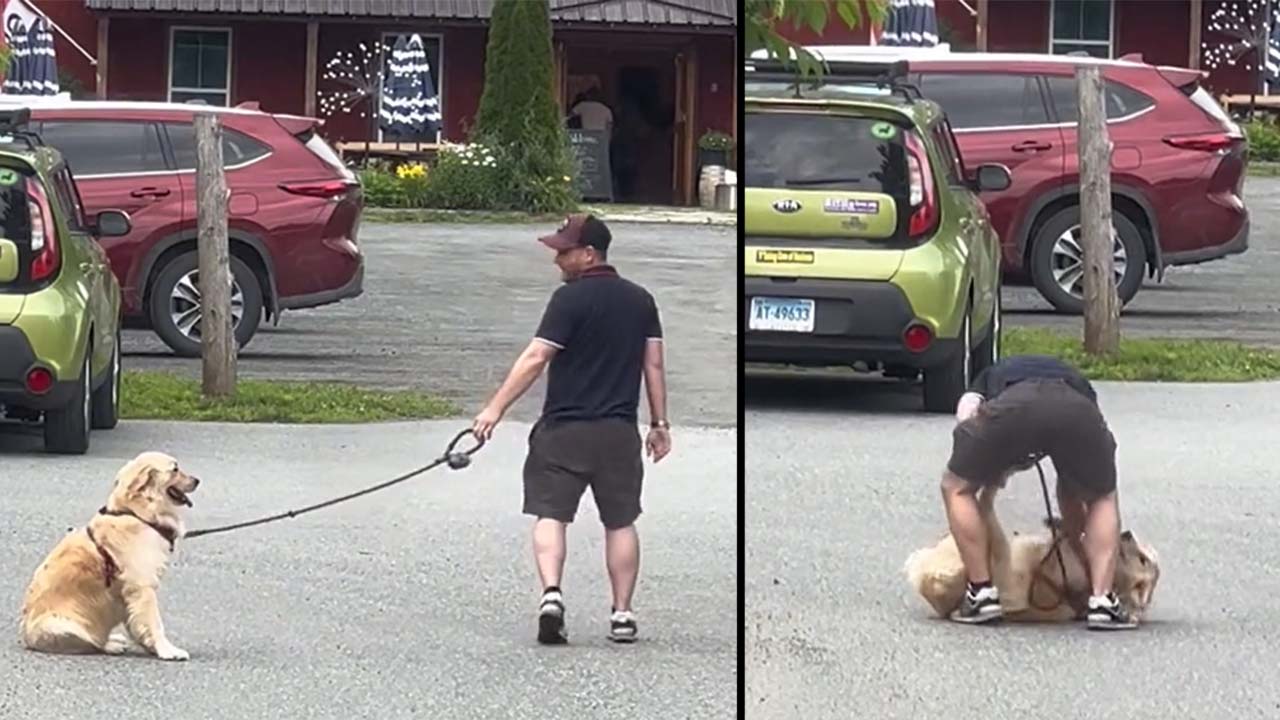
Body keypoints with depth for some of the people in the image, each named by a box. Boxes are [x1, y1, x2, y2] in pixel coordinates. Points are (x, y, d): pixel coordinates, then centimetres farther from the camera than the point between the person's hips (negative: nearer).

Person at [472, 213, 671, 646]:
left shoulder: (570, 298, -10)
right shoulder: (641, 301, 8)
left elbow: (535, 358, -15)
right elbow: (654, 364, 9)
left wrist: (496, 408, -14)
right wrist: (659, 423, 14)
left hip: (565, 428, -4)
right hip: (620, 431, 4)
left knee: (550, 515, 1)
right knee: (620, 522, 11)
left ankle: (551, 593, -18)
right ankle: (622, 614, 11)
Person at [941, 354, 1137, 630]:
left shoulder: (989, 379, 43)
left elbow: (966, 413, 18)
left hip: (1011, 408, -2)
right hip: (1076, 411, 2)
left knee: (957, 488, 25)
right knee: (1102, 499, 30)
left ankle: (982, 594, 18)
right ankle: (1102, 601, 14)